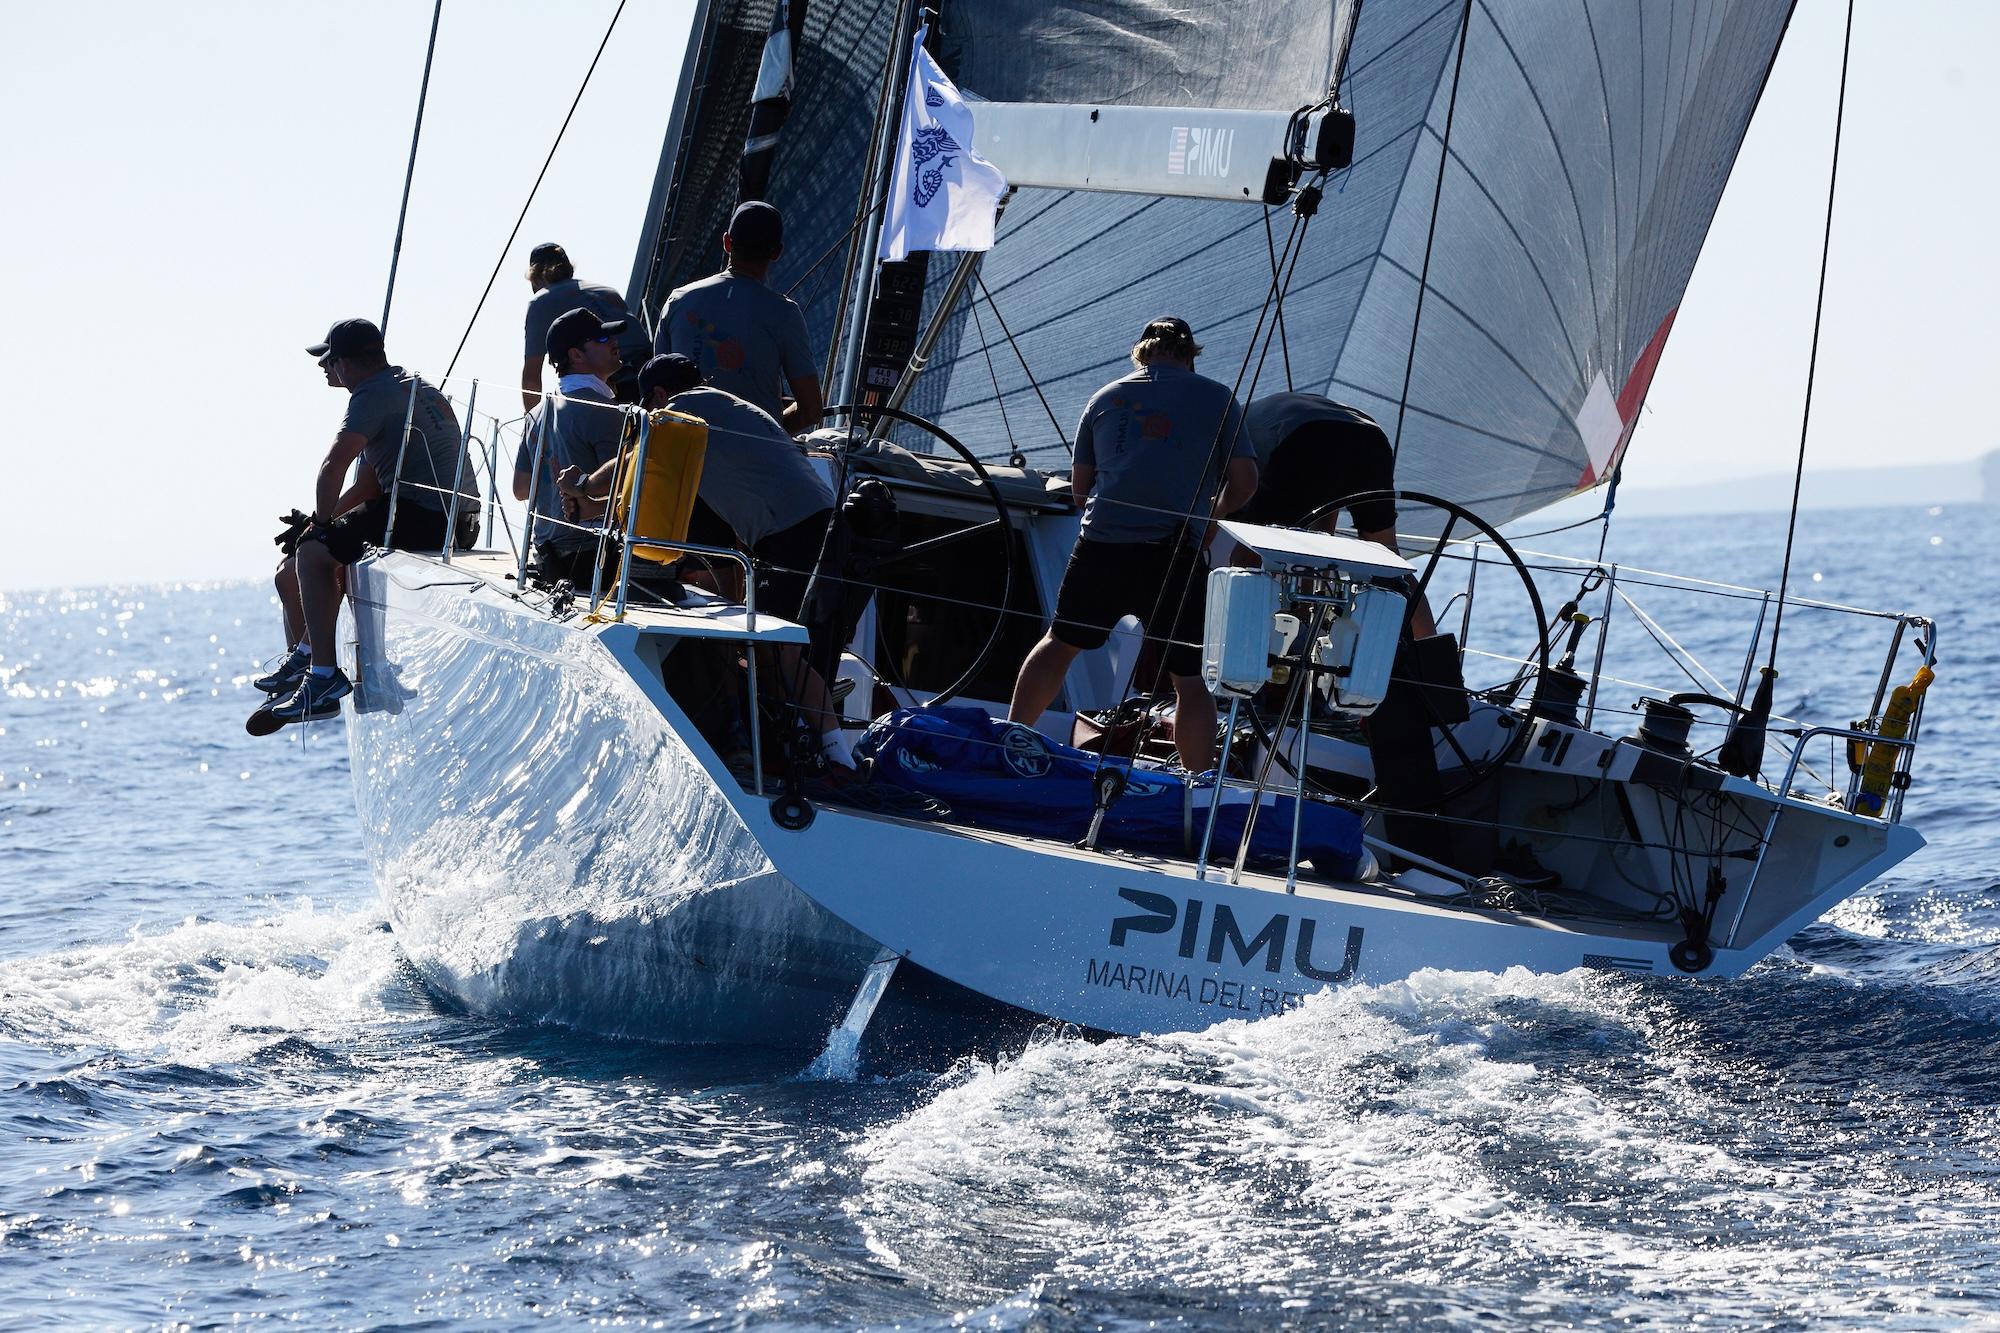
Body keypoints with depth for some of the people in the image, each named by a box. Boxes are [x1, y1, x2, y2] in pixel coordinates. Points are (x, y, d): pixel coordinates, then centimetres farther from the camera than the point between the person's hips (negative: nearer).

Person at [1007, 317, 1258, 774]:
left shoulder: (1106, 397, 17)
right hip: (1175, 551, -3)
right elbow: (1244, 481, 5)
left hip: (1102, 543, 3)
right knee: (1189, 678, 1)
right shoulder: (1216, 398, 9)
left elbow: (1079, 487, 22)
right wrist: (1214, 515, 24)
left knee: (1061, 642, 21)